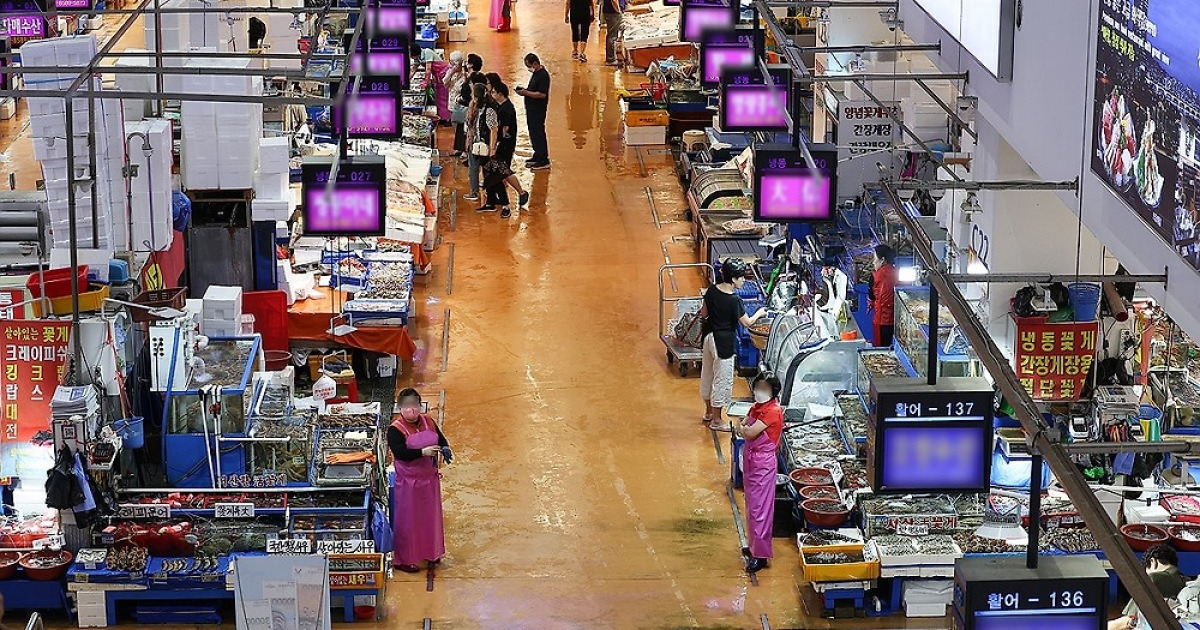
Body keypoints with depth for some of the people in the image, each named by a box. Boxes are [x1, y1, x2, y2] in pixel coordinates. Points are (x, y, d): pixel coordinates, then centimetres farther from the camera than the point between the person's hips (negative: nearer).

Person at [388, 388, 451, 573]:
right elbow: (400, 452, -27)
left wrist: (445, 449, -11)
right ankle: (403, 559, 11)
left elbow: (441, 439, 11)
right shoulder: (395, 429, -15)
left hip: (430, 479, 6)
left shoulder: (428, 422, 4)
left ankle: (430, 553, 34)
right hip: (408, 481, -6)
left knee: (430, 516, 17)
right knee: (407, 521, 2)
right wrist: (423, 452, -35)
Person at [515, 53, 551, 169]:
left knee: (538, 134, -6)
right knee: (533, 132, 17)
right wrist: (525, 91, 5)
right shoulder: (535, 73, 12)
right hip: (531, 109, 10)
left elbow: (542, 94, -26)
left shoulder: (543, 75, -19)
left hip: (538, 111, -10)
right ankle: (537, 156, 28)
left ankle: (544, 160, -2)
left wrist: (526, 93, -21)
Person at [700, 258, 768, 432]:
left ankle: (709, 411, 38)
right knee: (722, 379, 5)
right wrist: (759, 314, 3)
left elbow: (703, 313, 7)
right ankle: (717, 420, 14)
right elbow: (747, 323, -14)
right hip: (724, 342, -8)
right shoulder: (734, 300, -24)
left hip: (709, 336, 8)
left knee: (707, 374, 21)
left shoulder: (712, 290, -4)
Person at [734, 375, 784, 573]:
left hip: (764, 462, -9)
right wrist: (741, 427, -7)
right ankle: (754, 544, 31)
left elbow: (749, 433, -22)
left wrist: (741, 426, -4)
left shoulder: (773, 411, -20)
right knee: (752, 505, 18)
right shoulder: (756, 407, 8)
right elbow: (741, 431, 13)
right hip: (750, 459, 9)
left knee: (760, 507, -5)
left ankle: (761, 555, 1)